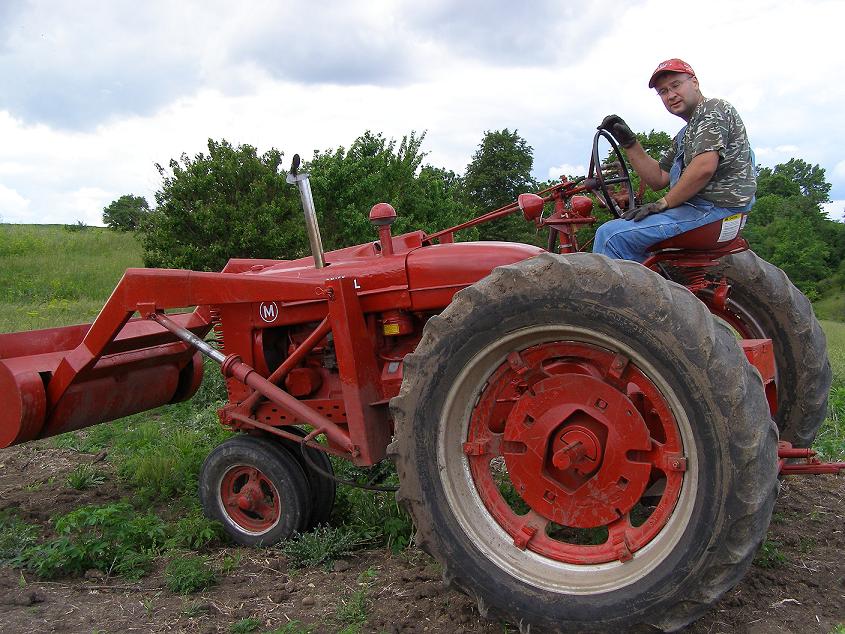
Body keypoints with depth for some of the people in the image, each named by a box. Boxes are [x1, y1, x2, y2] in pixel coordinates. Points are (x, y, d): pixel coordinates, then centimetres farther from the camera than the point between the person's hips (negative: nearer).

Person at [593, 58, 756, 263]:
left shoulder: (714, 109, -5)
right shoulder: (684, 136, 25)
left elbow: (704, 168, -20)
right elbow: (658, 179, 19)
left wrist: (663, 203, -13)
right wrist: (629, 142, 11)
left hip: (715, 208, -11)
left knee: (611, 235, -22)